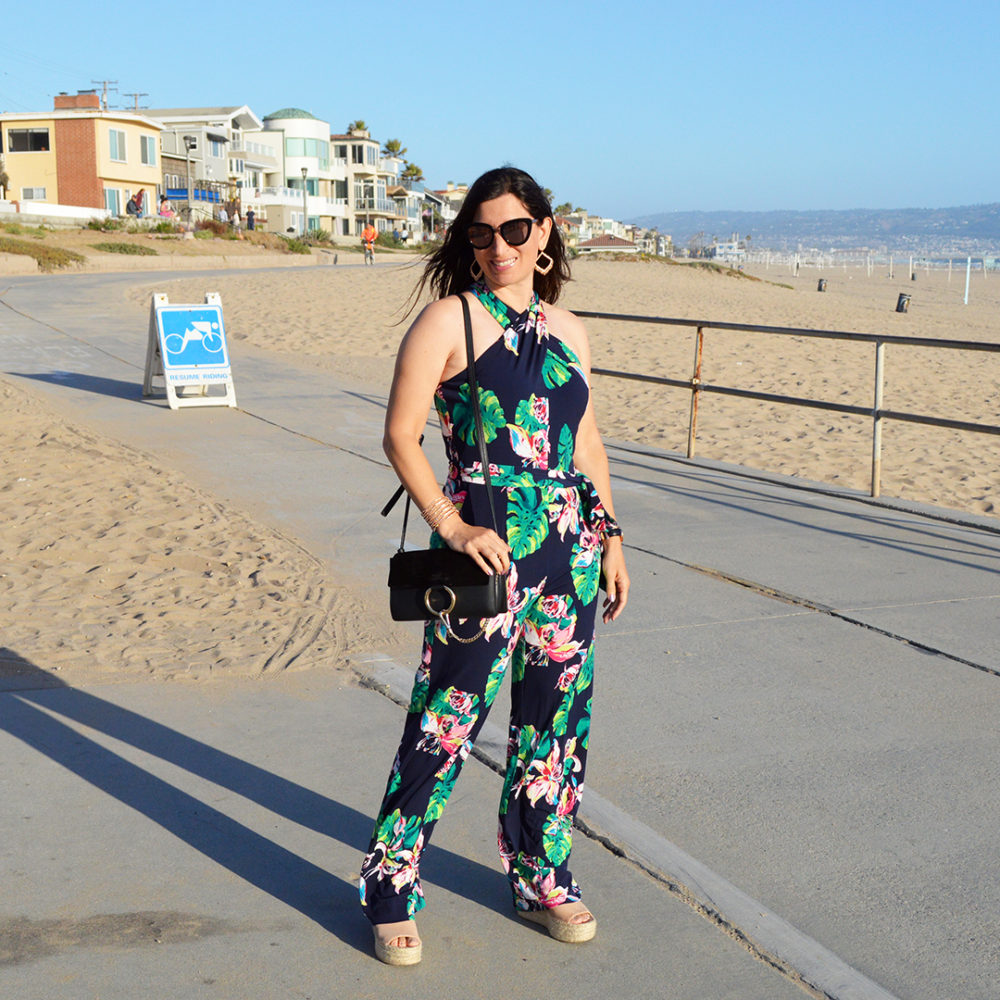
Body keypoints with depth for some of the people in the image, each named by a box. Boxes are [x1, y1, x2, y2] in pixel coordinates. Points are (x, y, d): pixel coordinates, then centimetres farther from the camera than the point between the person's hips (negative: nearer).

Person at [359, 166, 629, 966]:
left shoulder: (567, 329, 12)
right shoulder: (448, 321, -4)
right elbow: (401, 435, -8)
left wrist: (610, 536, 15)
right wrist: (450, 525, -17)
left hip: (570, 547, 6)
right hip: (486, 551, -6)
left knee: (557, 718, 13)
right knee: (447, 719, -2)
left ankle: (541, 877, 30)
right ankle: (391, 888, 14)